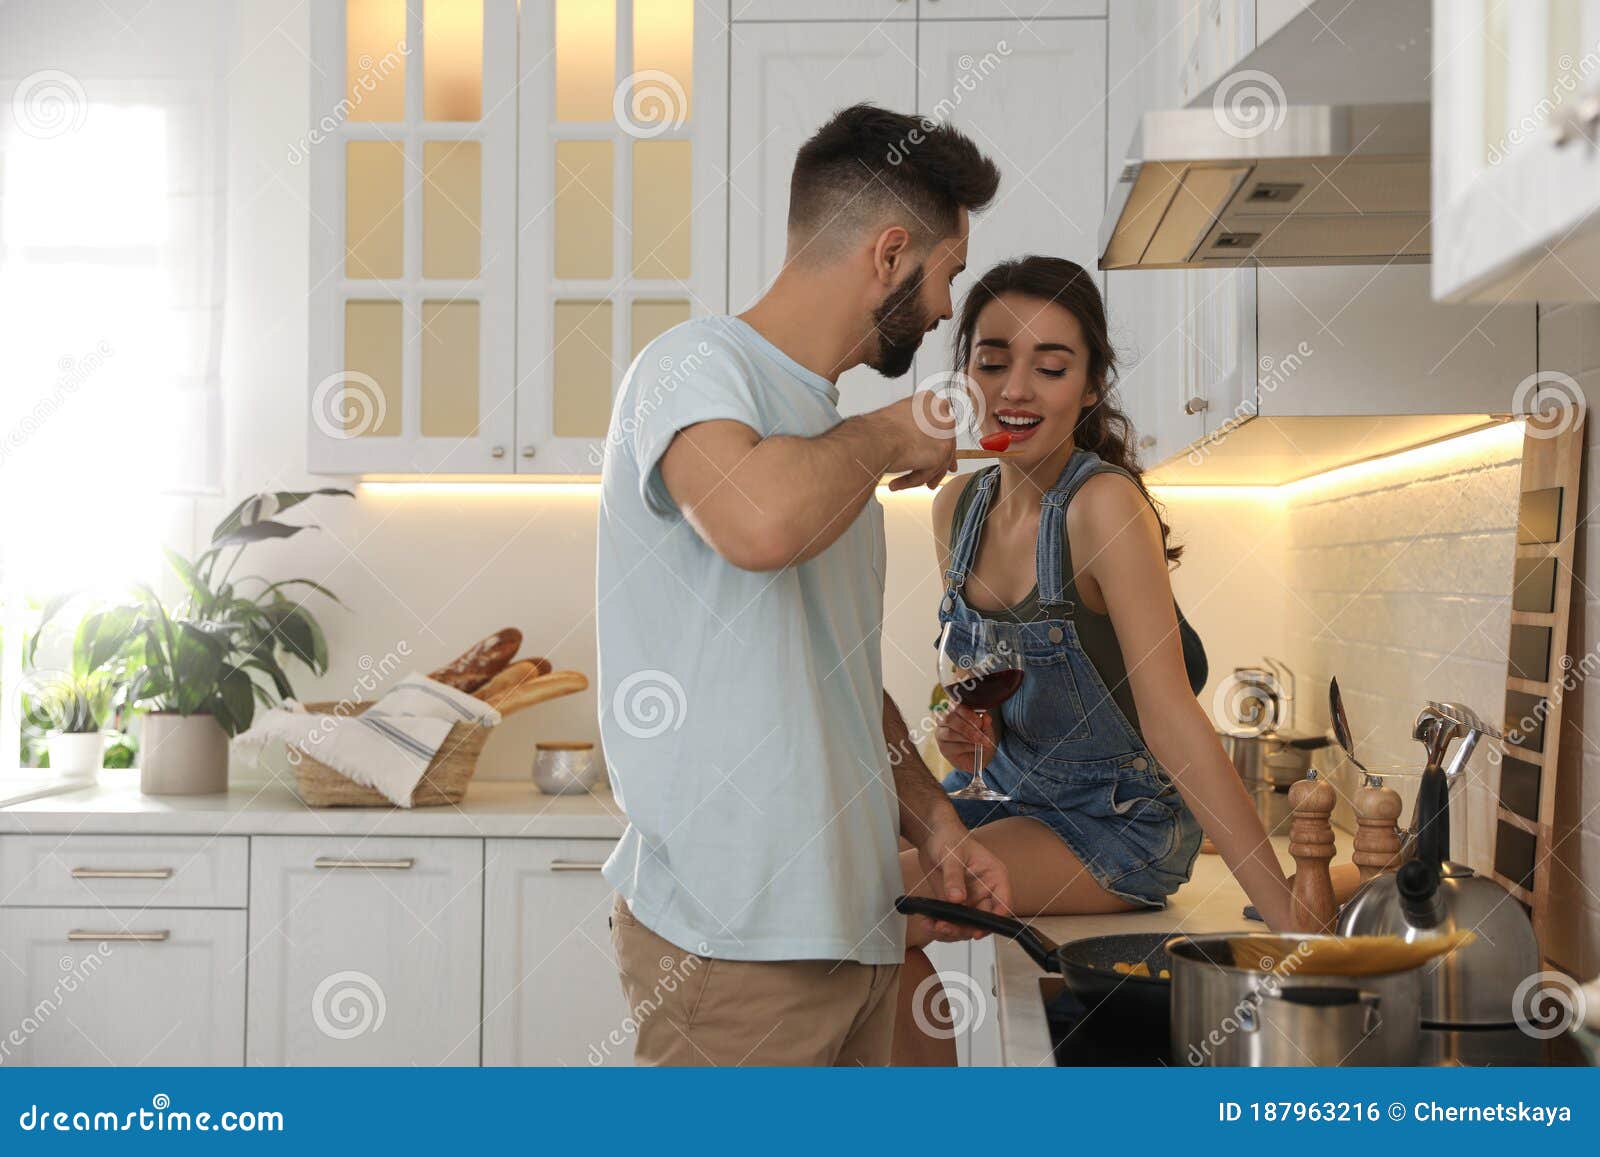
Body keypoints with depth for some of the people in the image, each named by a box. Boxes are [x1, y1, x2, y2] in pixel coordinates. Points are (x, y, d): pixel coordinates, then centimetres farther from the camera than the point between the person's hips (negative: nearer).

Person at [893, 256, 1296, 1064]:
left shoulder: (1104, 504, -22)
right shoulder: (957, 508, 0)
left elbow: (1169, 713, -28)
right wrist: (966, 731, -8)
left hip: (1118, 821, -7)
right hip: (1008, 793, 7)